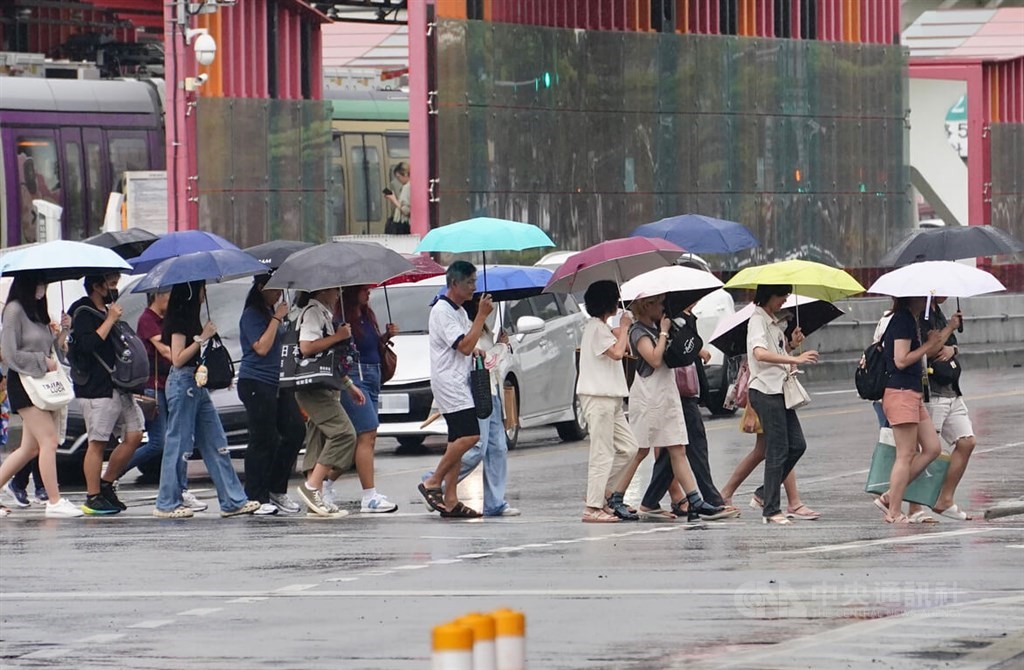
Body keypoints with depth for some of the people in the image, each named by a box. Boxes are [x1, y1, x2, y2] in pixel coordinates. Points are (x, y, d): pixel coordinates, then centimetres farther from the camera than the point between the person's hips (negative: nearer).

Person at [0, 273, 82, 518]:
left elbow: (50, 349, 18)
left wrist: (63, 331, 3)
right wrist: (43, 362, -11)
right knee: (49, 440, -13)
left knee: (30, 447, 9)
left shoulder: (38, 310, 17)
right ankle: (54, 502, -13)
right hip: (23, 381, -9)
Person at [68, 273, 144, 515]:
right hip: (97, 389, -9)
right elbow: (87, 344, -24)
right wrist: (110, 320, -17)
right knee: (97, 443, -6)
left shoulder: (106, 311, 21)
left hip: (119, 387, 9)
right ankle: (93, 497, -1)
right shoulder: (83, 313, -8)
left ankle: (106, 485, 14)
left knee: (134, 436, 3)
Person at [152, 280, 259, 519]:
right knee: (178, 444, -3)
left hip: (197, 384, 10)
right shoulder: (179, 319, -13)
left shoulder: (189, 318, 15)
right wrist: (202, 338, -18)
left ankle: (233, 501, 6)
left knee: (216, 444, 7)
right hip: (182, 383, -10)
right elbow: (178, 359, -19)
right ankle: (167, 504, 4)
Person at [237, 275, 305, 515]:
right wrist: (277, 319, -16)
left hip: (279, 384, 9)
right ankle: (256, 498, 0)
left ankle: (277, 489, 11)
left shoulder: (272, 312, 19)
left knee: (295, 431, 1)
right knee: (264, 440, -7)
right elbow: (262, 347, -19)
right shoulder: (252, 315, -9)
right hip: (256, 385, -9)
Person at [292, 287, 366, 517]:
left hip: (323, 387, 10)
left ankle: (315, 498, 5)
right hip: (314, 386, -10)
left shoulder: (323, 314, 22)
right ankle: (312, 487, -18)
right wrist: (338, 336, -15)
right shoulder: (312, 312, -9)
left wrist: (348, 383, 29)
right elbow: (306, 347, -23)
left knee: (320, 440, 7)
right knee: (343, 433, -17)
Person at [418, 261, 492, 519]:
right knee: (469, 435, -19)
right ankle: (432, 483, -12)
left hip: (460, 383, 10)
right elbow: (464, 346, -19)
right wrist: (482, 316, -16)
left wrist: (474, 350, 9)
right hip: (448, 381, -10)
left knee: (458, 440, 6)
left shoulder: (460, 311, 19)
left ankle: (450, 501, 5)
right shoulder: (442, 311, -12)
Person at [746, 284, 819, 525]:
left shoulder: (774, 321, 17)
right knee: (777, 450, -8)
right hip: (766, 392, -9)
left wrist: (791, 344, 8)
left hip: (779, 390, 9)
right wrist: (794, 359, -36)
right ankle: (771, 510, -4)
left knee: (797, 445, 8)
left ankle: (765, 493, 18)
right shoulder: (758, 320, -12)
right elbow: (760, 353, -29)